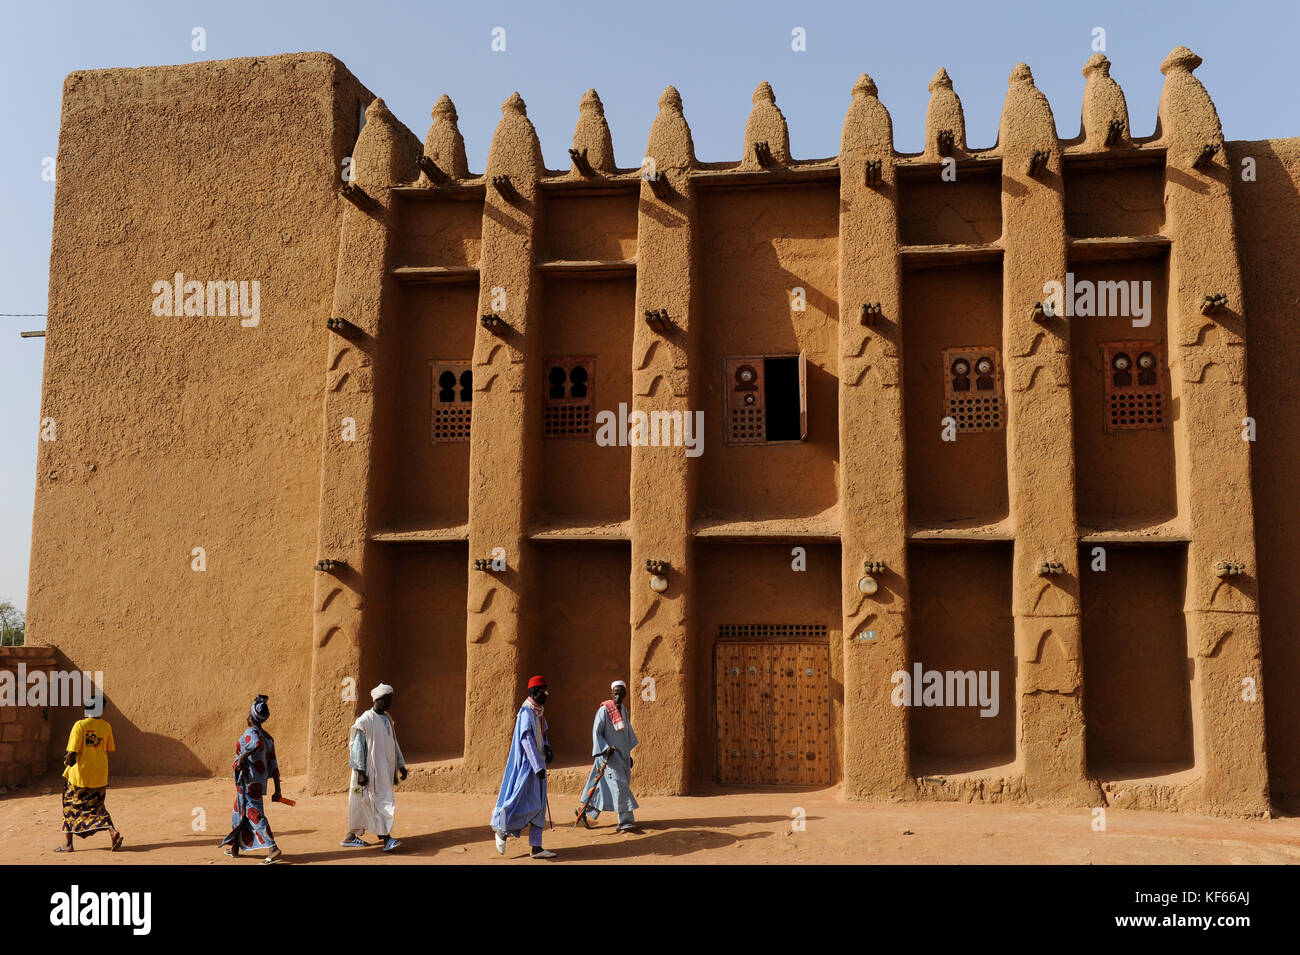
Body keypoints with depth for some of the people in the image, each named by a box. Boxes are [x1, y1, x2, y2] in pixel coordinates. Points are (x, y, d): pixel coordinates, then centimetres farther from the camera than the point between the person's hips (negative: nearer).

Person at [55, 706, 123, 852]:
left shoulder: (80, 725, -13)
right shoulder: (106, 726, 0)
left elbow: (72, 753, -16)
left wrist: (67, 761, 7)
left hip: (80, 774, -4)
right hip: (100, 775, 4)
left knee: (71, 807, 14)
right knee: (97, 807, 14)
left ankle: (67, 843, 20)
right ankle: (112, 832, -6)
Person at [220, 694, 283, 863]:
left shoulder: (250, 732, -12)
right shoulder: (268, 737, 12)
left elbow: (257, 743, -38)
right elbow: (273, 765, 10)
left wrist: (242, 757, -24)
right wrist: (277, 790, 10)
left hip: (248, 781, -9)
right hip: (260, 782, 9)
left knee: (254, 814, -9)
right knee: (239, 812, 23)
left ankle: (273, 848, -18)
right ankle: (235, 848, 37)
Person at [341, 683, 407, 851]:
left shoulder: (388, 719, 12)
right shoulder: (365, 720, -12)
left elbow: (394, 744, 18)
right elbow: (357, 747, -13)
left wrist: (401, 765, 15)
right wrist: (360, 771, -17)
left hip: (385, 770, 7)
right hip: (371, 770, -7)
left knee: (362, 803, 13)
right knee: (381, 801, -12)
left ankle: (352, 836, 21)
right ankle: (386, 838, -12)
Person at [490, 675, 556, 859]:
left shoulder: (538, 712, 12)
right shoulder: (526, 711, -15)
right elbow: (526, 740, -22)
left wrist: (546, 748, 2)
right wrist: (538, 766, -26)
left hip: (537, 764, 9)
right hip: (527, 763, -9)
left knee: (538, 806, 7)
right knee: (528, 803, -10)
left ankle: (536, 848, 8)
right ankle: (502, 829, 11)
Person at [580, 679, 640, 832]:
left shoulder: (624, 710, 10)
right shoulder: (604, 710, -11)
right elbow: (596, 732, -10)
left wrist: (629, 755, 20)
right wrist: (606, 749, -21)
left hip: (622, 754, 7)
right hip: (609, 755, -7)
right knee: (619, 784, -13)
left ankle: (591, 811, 26)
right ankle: (625, 822, -12)